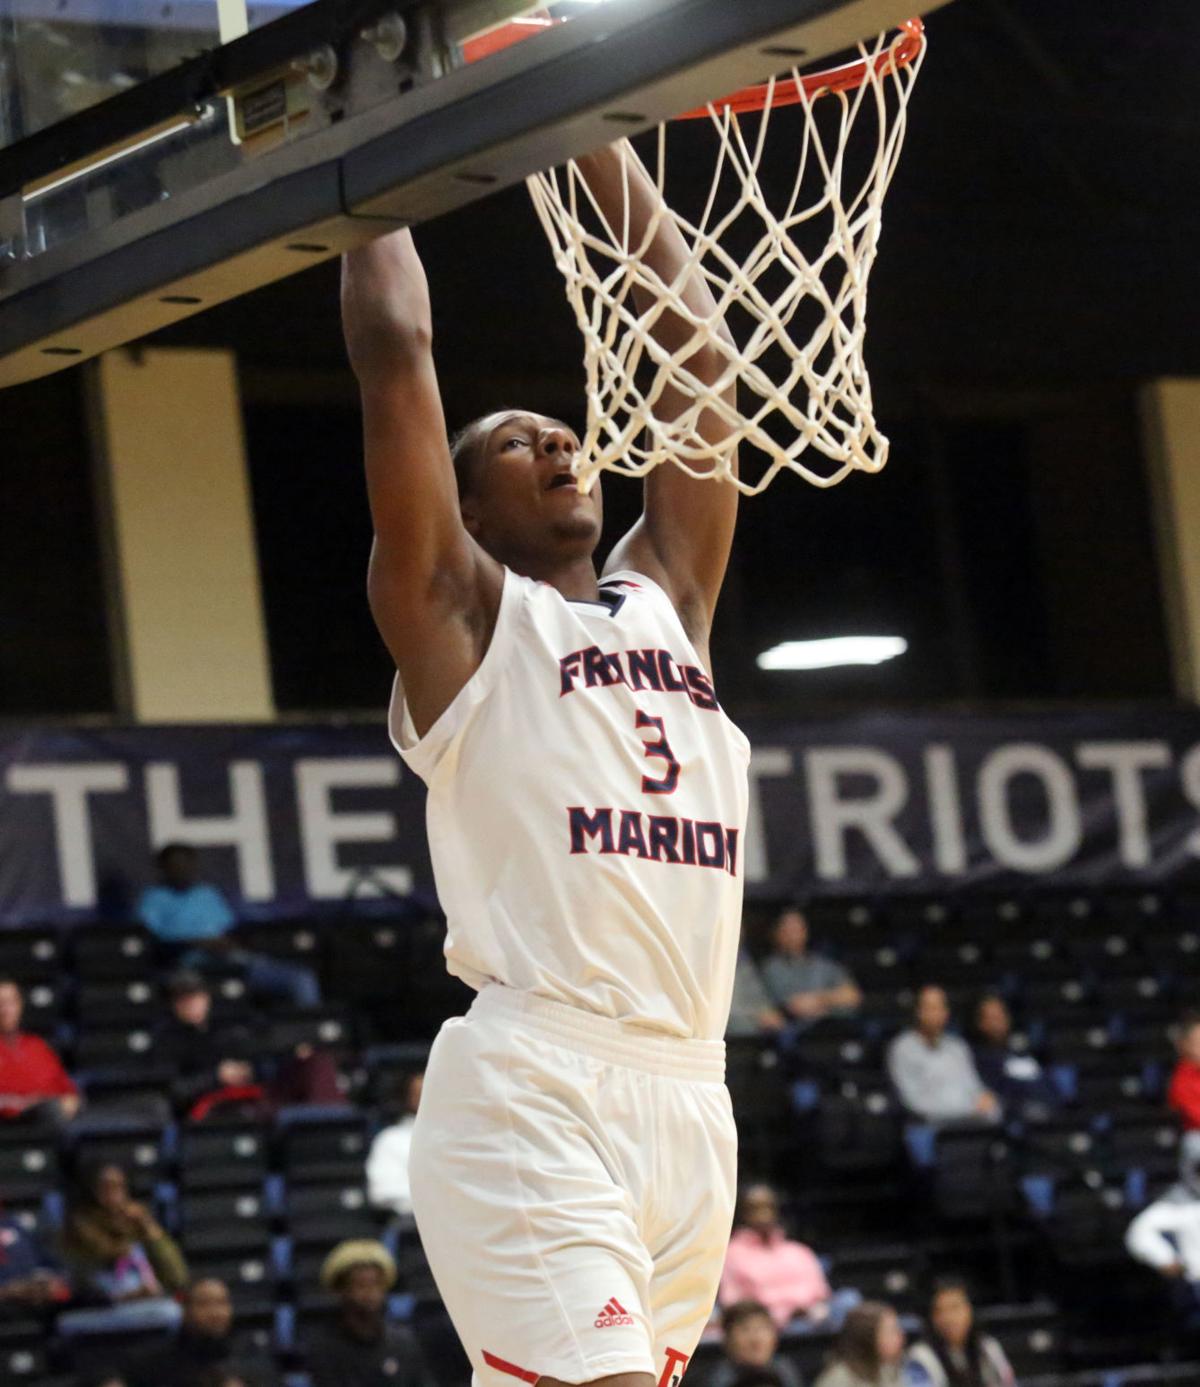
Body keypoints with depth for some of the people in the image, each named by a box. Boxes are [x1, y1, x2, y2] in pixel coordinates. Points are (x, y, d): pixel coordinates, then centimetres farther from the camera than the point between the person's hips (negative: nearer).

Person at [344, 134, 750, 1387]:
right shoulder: (458, 614, 5)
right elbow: (394, 345, -1)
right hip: (530, 1096, -6)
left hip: (690, 1098, 6)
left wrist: (599, 140, 23)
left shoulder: (667, 599, 21)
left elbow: (693, 345, 21)